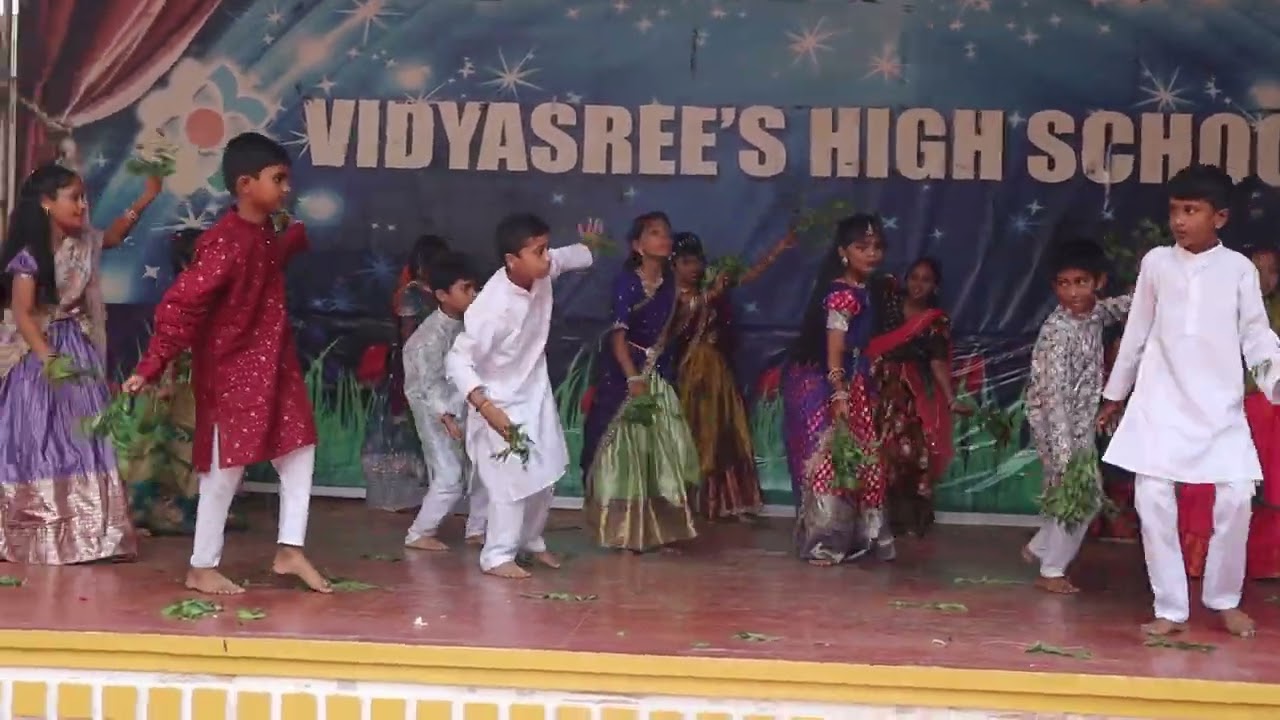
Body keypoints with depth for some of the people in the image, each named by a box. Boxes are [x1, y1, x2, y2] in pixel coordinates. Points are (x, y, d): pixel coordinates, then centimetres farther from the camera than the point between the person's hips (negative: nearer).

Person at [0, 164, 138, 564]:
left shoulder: (84, 245, 6)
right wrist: (47, 357, -29)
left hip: (79, 350, 7)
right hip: (40, 356, -6)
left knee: (84, 442, 5)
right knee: (40, 442, -1)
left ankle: (85, 532, 11)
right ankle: (38, 538, 6)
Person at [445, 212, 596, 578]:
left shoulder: (543, 272, -14)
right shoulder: (494, 306, -33)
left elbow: (569, 257, 13)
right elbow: (457, 359, -32)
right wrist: (485, 406, -39)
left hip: (536, 392, 8)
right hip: (502, 403, -8)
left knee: (545, 475, 17)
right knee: (513, 481, -6)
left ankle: (531, 540, 37)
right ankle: (497, 556, 11)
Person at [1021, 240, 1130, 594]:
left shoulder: (1095, 312, -1)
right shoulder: (1057, 331, -25)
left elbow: (1124, 306, 25)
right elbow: (1054, 396, -29)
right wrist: (1064, 456, -33)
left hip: (1082, 421, 9)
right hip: (1057, 423, -8)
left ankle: (1039, 548, 32)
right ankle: (1051, 571, 10)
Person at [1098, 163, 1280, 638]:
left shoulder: (1239, 269, 0)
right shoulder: (1156, 262, 3)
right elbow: (1137, 333, 12)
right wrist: (1115, 395, 17)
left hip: (1221, 405, -1)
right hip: (1160, 402, 1)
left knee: (1235, 498, -7)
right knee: (1153, 499, -5)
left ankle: (1225, 600, 16)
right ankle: (1171, 608, 6)